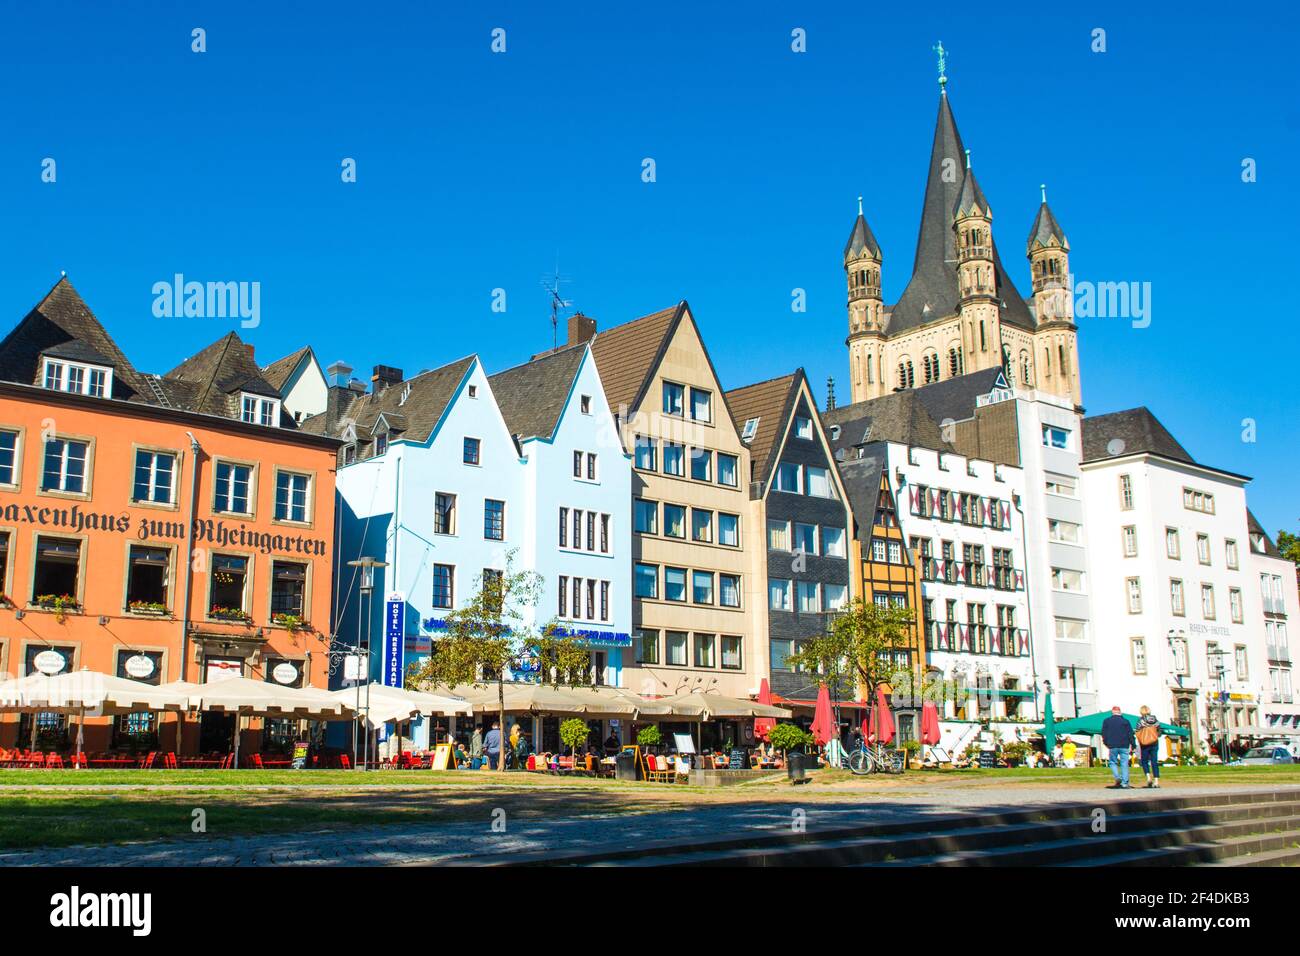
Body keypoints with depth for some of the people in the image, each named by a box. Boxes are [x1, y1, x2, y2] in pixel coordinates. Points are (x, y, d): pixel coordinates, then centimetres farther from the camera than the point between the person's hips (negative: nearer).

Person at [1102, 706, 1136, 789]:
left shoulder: (1106, 721, 6)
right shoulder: (1125, 721, 5)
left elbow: (1103, 734, 7)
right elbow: (1131, 734, 3)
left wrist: (1106, 744, 17)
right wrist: (1132, 746, 4)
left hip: (1113, 746, 0)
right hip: (1124, 746, 0)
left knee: (1113, 762, 13)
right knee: (1124, 764, 2)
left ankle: (1117, 778, -9)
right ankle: (1125, 783, -2)